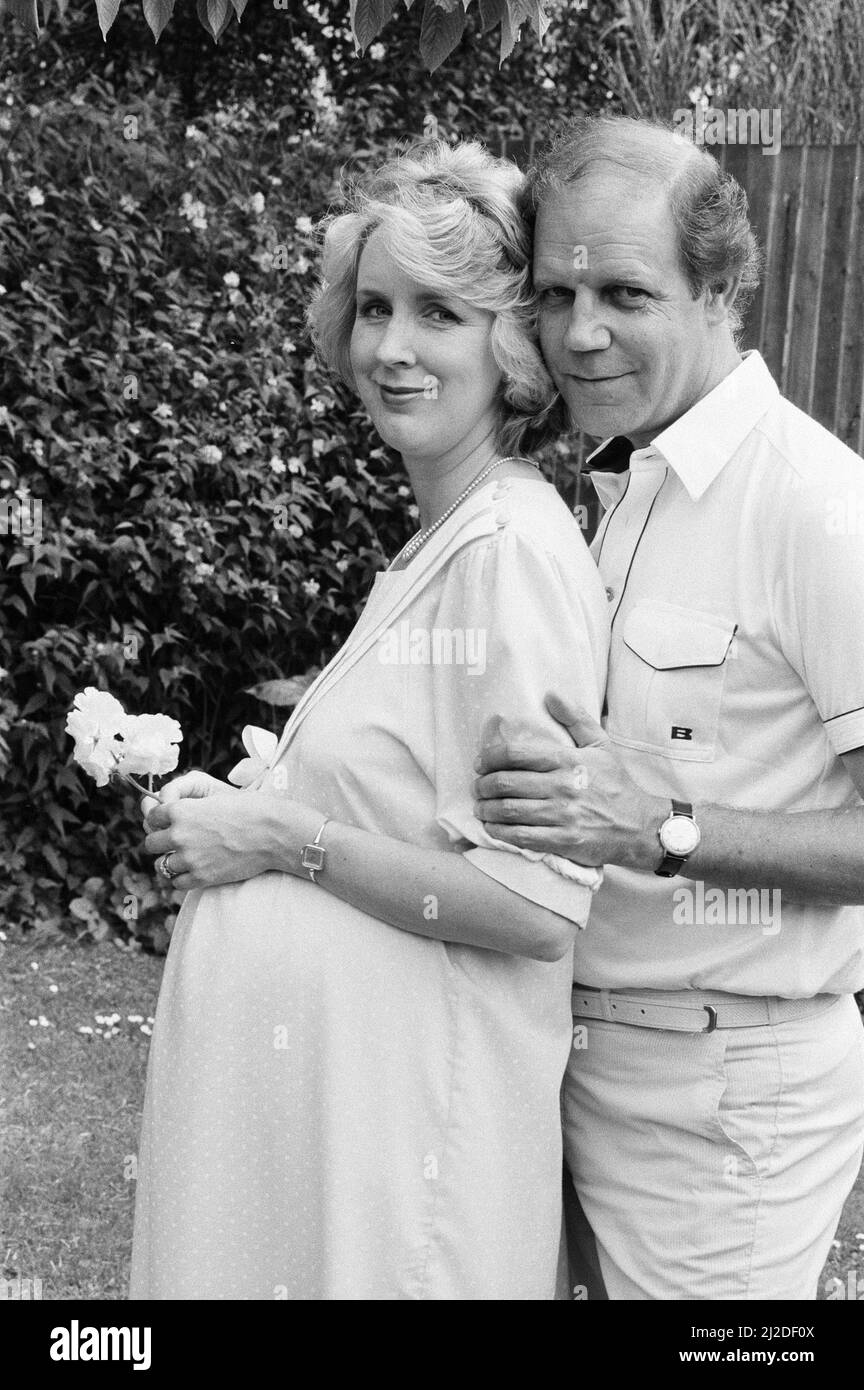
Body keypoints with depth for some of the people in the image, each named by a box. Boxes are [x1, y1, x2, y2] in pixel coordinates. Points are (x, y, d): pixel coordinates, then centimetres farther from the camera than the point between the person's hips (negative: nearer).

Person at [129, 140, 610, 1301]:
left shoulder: (518, 550, -18)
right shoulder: (437, 542, 8)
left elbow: (540, 905, -23)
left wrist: (281, 837, -17)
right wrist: (241, 810, 1)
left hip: (410, 1104, -8)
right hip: (318, 1071, 8)